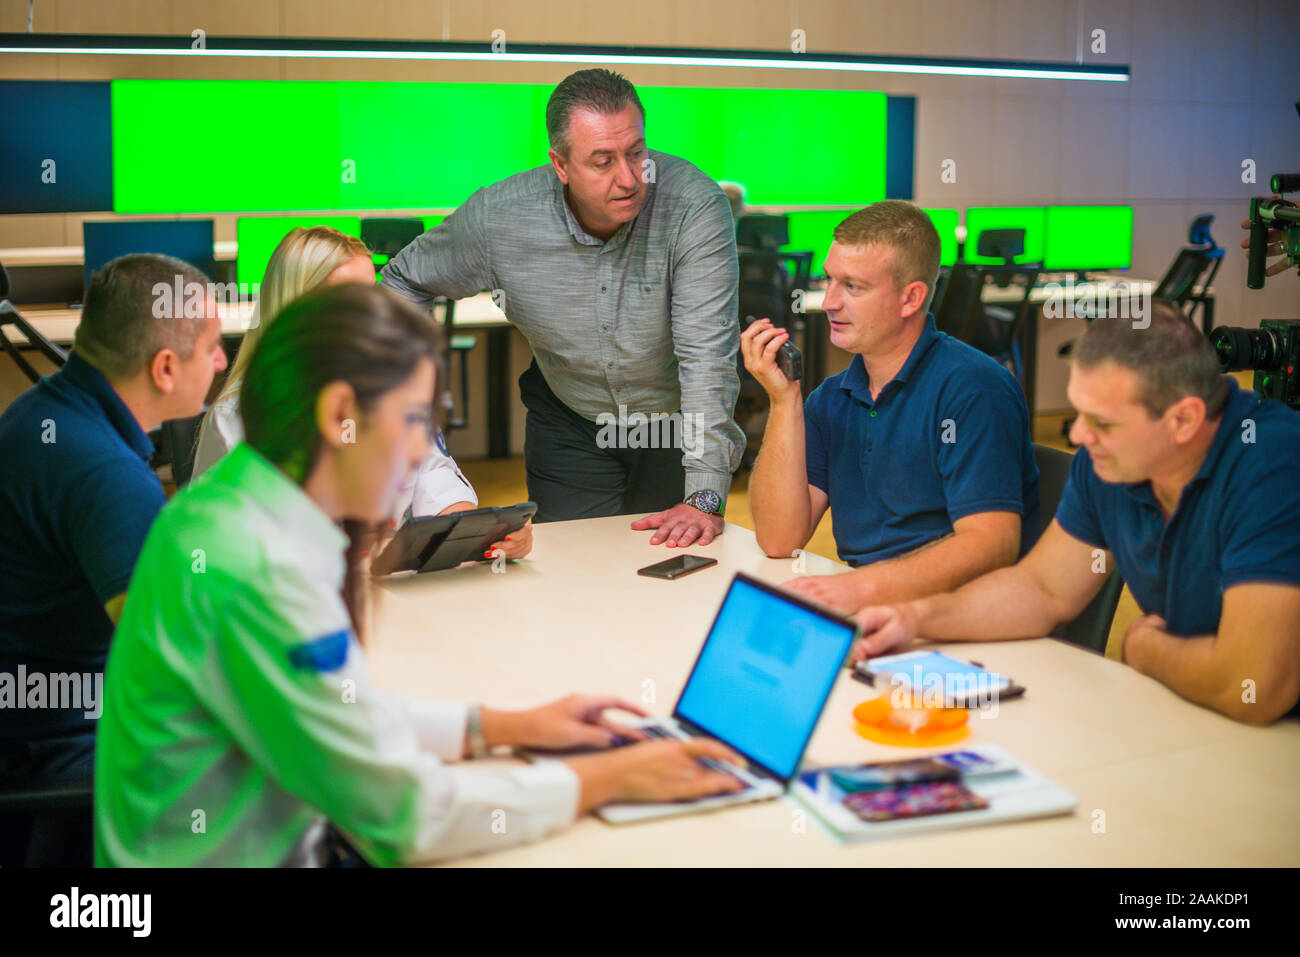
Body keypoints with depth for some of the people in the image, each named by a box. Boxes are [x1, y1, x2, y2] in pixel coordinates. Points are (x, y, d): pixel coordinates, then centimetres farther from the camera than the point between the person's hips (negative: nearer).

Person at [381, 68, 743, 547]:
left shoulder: (694, 205, -29)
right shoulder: (497, 217, -21)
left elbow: (708, 356, -32)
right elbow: (406, 279, 0)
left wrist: (705, 497, -39)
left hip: (678, 420, -1)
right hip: (569, 426, 2)